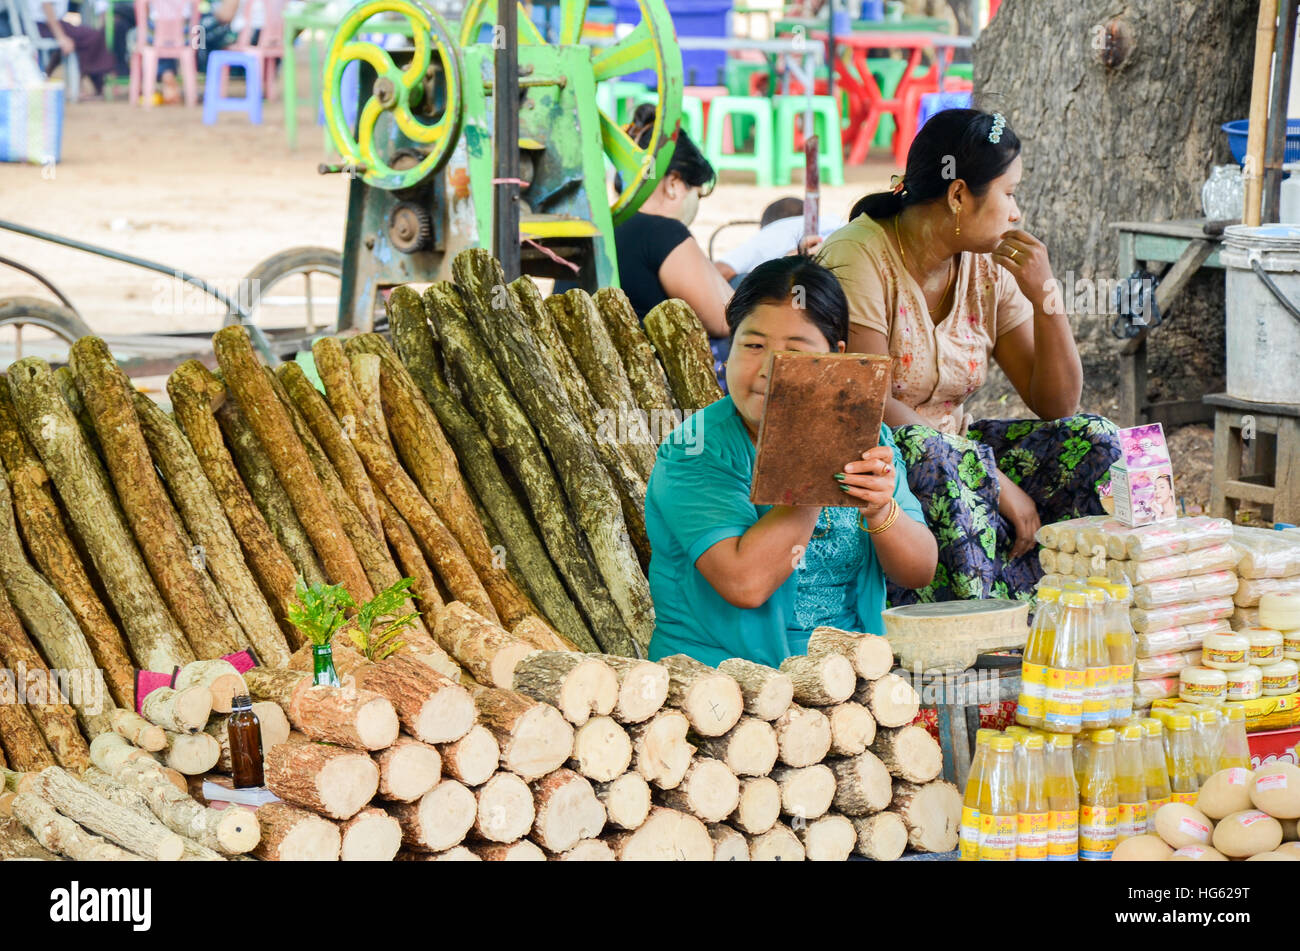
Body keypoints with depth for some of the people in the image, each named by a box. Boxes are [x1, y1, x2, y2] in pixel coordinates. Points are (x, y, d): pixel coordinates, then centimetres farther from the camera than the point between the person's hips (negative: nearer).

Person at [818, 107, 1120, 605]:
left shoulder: (989, 267, 5)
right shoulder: (859, 258, -15)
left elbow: (1057, 406, 4)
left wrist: (1044, 294, -11)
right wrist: (993, 482, -28)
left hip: (951, 451, 7)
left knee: (1093, 442, -13)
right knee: (927, 456, -38)